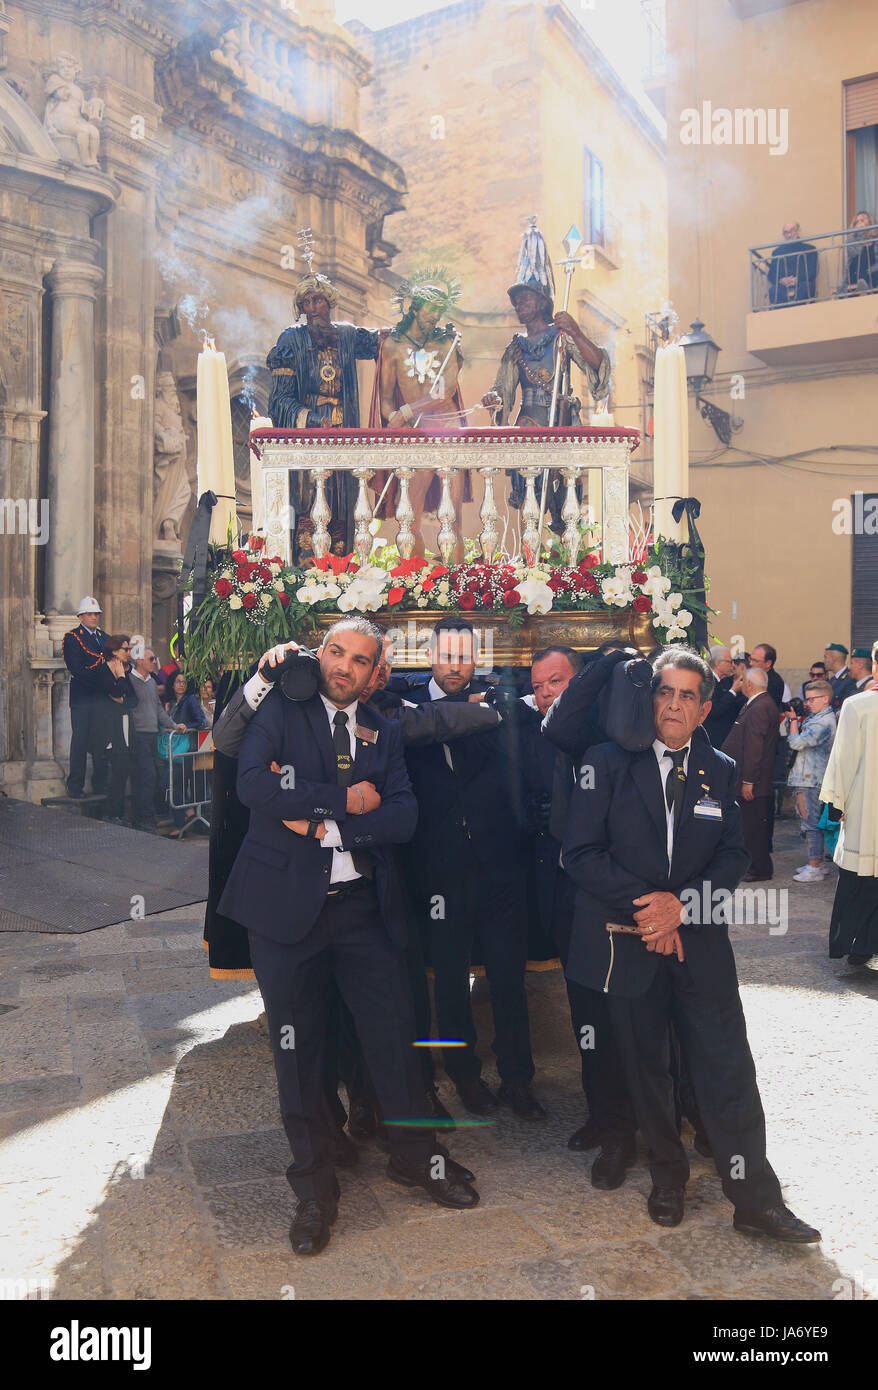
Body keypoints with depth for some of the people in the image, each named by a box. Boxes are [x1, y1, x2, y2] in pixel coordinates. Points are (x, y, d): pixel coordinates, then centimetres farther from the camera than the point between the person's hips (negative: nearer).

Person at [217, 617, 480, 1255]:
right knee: (298, 1047, 9)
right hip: (288, 904, -2)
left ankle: (415, 1154, 34)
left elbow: (403, 816, -3)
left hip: (364, 904, 2)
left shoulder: (383, 732, 9)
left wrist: (325, 822, -14)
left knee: (394, 1032, 9)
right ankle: (315, 1187, 28)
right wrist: (344, 800, -14)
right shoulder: (280, 713, 0)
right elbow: (253, 783, -18)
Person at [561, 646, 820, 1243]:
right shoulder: (610, 760, -4)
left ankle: (755, 1197, 14)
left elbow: (734, 856, 2)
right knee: (646, 1065, 12)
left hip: (700, 941, 2)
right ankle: (668, 1177, 32)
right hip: (629, 940, -1)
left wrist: (681, 903, -14)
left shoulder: (720, 771, 5)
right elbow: (582, 852, -8)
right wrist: (645, 906, -14)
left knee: (729, 1066, 0)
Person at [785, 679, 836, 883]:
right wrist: (793, 719, 8)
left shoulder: (824, 722, -17)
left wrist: (793, 719, -8)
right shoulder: (814, 718, 15)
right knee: (808, 822, 16)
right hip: (804, 778, 10)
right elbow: (798, 740, 20)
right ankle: (816, 863, 24)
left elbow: (797, 742, -21)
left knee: (812, 822, -7)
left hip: (812, 780, -10)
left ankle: (815, 868, -3)